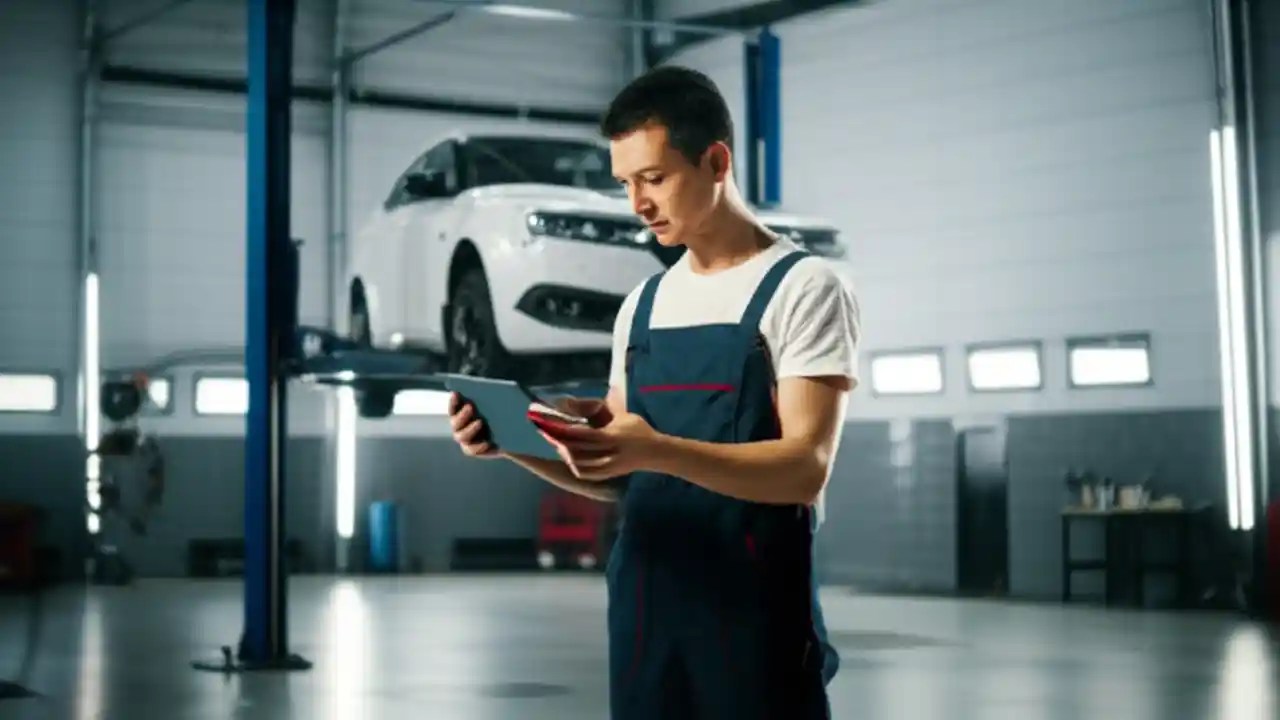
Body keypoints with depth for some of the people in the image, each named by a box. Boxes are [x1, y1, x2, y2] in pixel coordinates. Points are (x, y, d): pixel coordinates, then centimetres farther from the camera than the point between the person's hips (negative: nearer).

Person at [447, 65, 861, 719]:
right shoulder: (643, 304, 14)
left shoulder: (804, 288, -6)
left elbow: (806, 468, -16)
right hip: (643, 620, 6)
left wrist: (660, 451, -30)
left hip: (754, 623, -6)